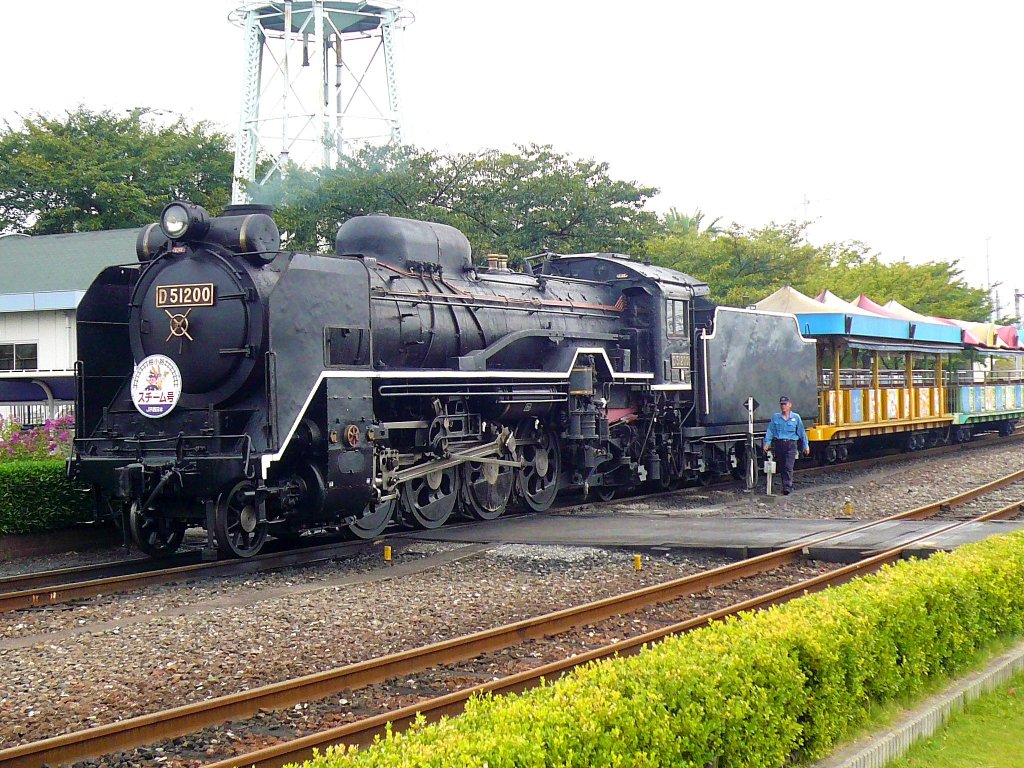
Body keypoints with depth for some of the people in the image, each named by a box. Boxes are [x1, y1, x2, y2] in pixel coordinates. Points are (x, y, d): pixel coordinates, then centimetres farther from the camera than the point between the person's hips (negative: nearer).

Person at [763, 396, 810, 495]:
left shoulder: (796, 417, 5)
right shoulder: (775, 417, 6)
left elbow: (802, 432, 9)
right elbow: (770, 431, 3)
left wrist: (806, 446, 9)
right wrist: (767, 443, -7)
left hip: (791, 444, -2)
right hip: (779, 444, 3)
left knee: (788, 467, -14)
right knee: (782, 467, 8)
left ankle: (787, 487, -19)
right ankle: (788, 486, 20)